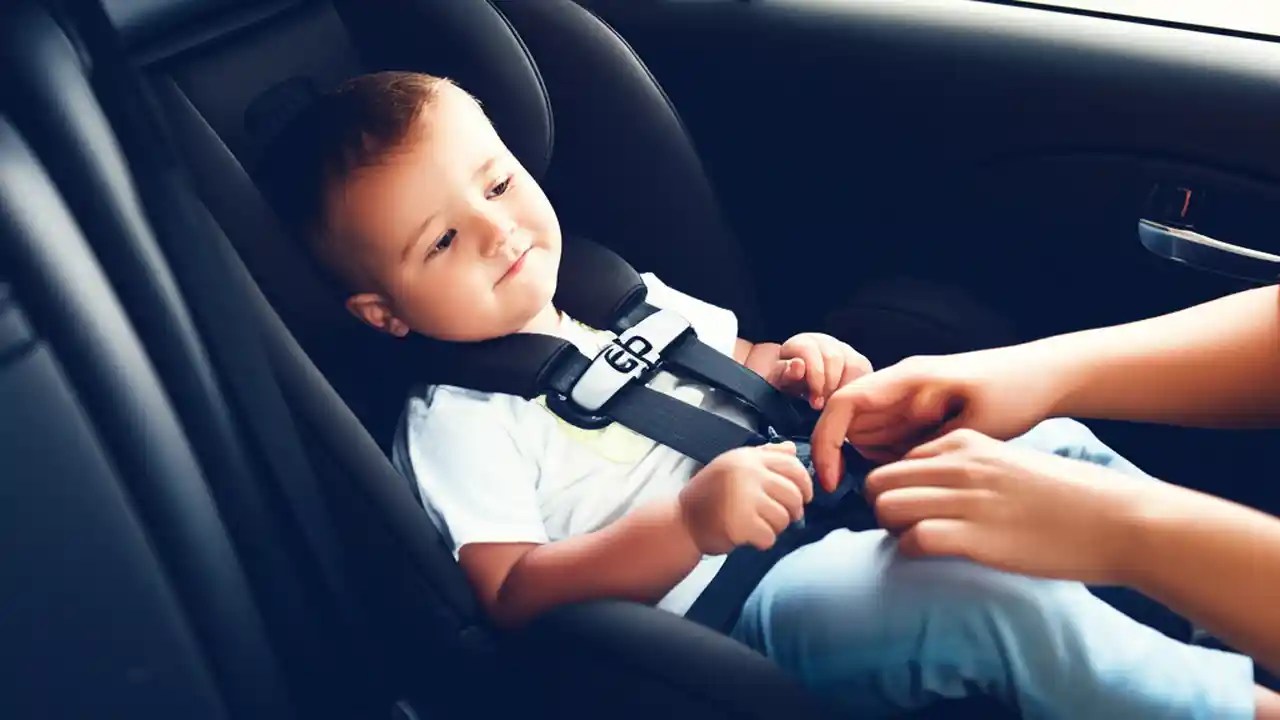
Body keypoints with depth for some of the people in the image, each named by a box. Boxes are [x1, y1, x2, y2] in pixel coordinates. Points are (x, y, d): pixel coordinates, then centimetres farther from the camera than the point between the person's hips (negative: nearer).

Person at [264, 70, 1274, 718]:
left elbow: (742, 359, 25)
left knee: (1048, 441, 1)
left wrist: (798, 366, 0)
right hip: (727, 608, -7)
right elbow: (514, 597, -16)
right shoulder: (458, 422, -6)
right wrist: (690, 523, -30)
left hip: (830, 506, 8)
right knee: (1002, 599, -28)